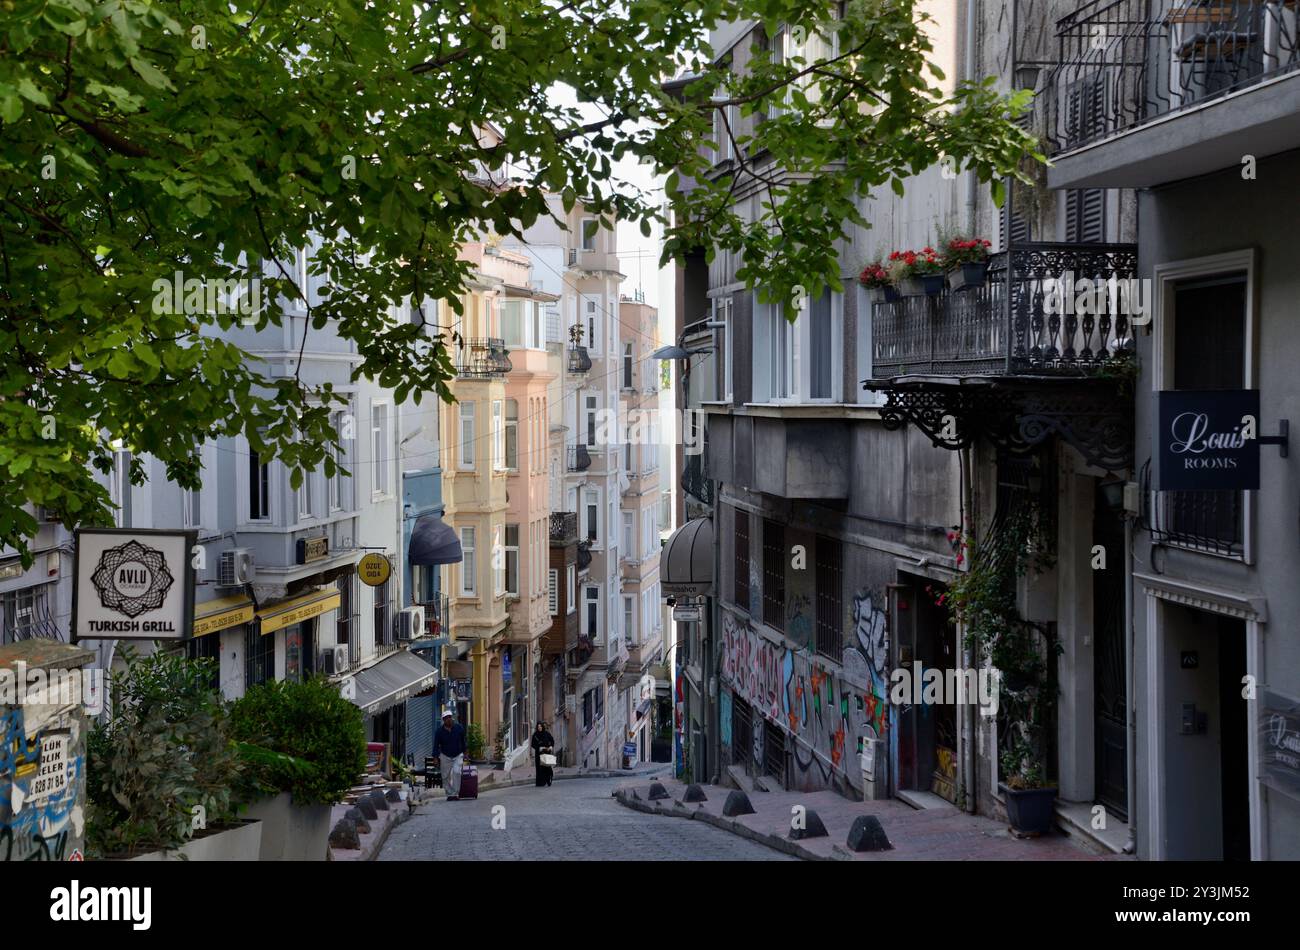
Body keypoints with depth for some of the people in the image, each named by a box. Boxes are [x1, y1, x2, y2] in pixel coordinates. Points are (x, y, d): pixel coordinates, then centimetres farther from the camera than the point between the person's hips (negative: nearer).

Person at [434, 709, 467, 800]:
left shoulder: (459, 728, -5)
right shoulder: (439, 732, -9)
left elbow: (463, 741, 7)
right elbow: (436, 746, -3)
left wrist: (464, 753, 9)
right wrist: (436, 758, -8)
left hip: (458, 755, -1)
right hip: (445, 756, 1)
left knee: (456, 772, -19)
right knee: (446, 776, 1)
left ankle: (455, 794, -18)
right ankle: (449, 794, 14)